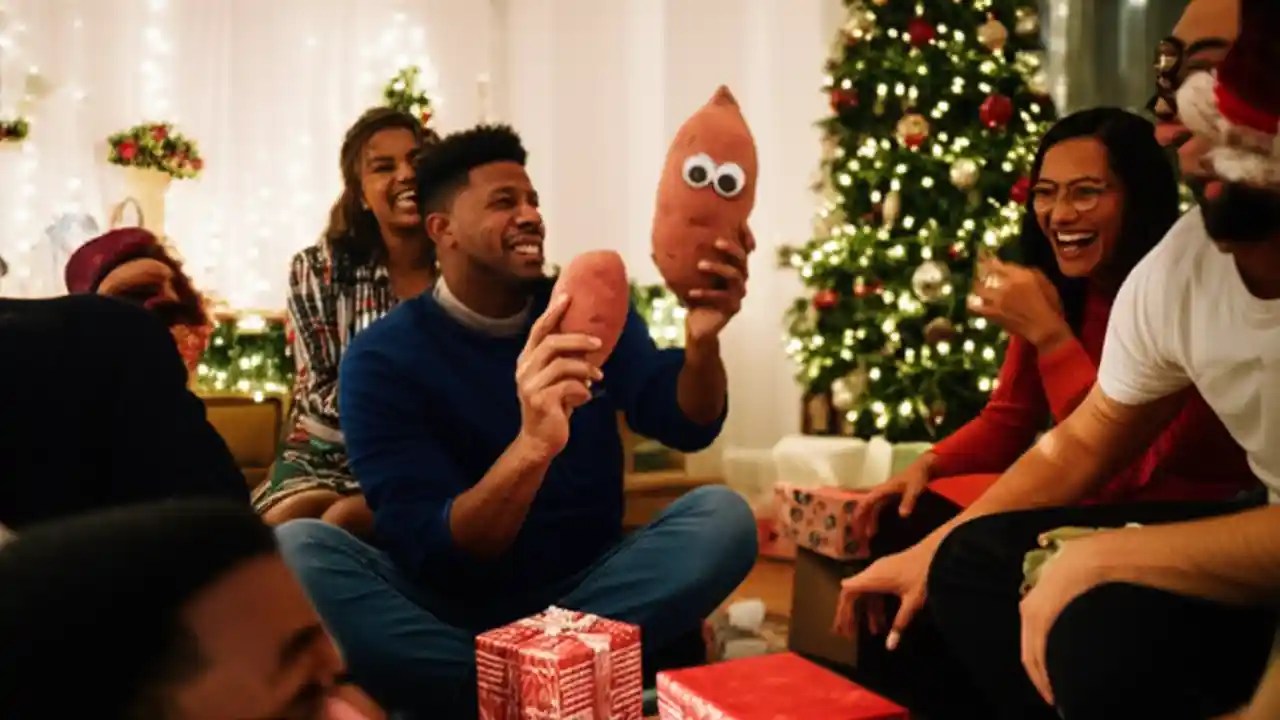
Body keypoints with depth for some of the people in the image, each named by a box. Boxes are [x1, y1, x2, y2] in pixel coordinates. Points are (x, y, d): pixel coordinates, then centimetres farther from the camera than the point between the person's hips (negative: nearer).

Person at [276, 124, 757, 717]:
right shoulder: (383, 357, -10)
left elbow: (687, 427, -9)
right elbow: (431, 554, -20)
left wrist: (701, 341, -32)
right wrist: (532, 445, -39)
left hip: (585, 592, 3)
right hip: (449, 608, -2)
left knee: (723, 514, -23)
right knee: (297, 547, -28)